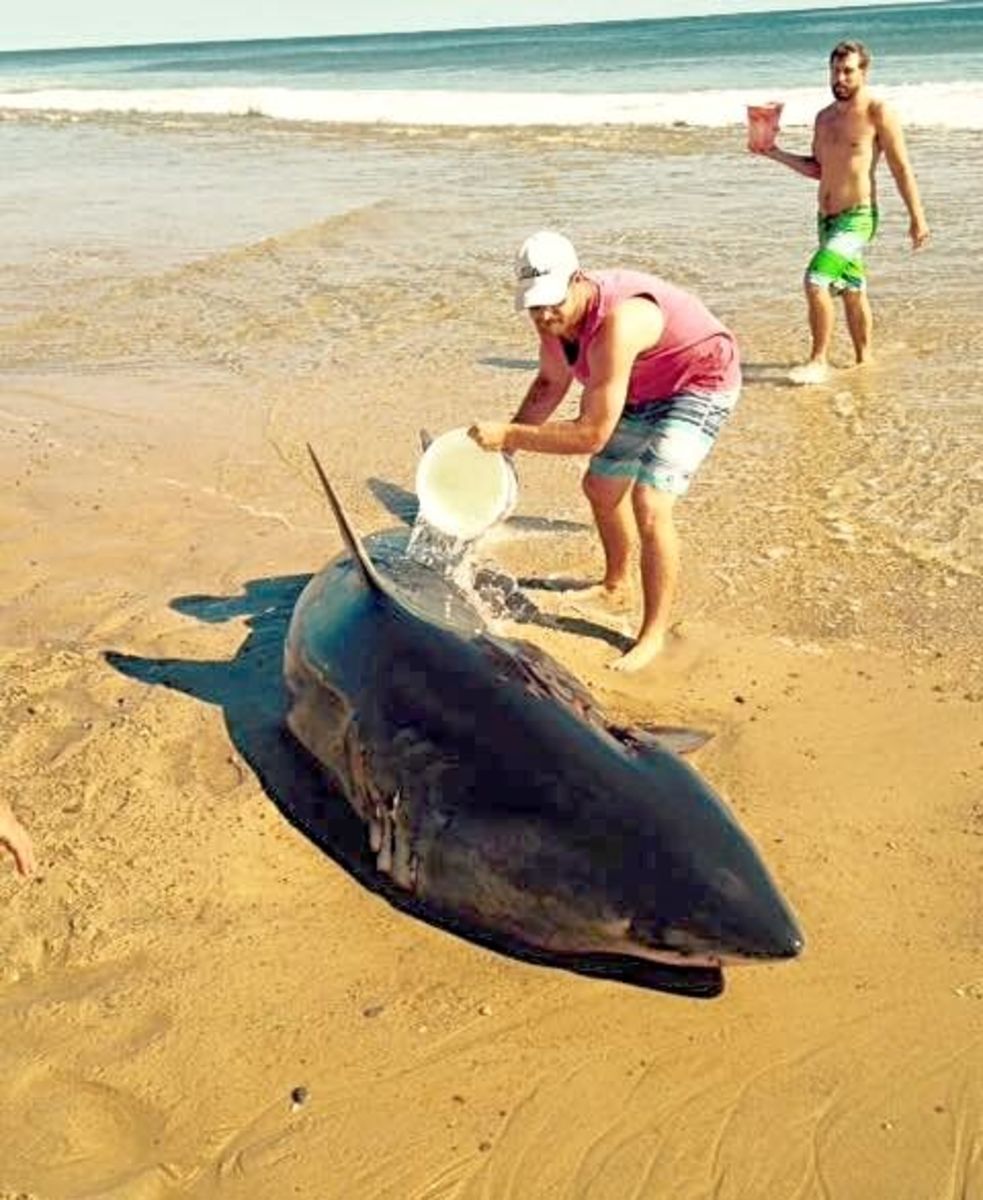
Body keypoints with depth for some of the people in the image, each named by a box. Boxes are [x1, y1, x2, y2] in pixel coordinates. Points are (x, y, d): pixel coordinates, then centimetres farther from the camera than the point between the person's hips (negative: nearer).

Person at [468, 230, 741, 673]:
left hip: (701, 383, -9)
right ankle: (615, 587, 45)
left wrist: (510, 435, -34)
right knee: (601, 487, 19)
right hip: (642, 389, 9)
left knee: (649, 504, -23)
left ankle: (654, 634, -8)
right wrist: (506, 438, -6)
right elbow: (551, 383, 6)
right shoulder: (554, 316, -14)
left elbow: (592, 434, -39)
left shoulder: (617, 322, -40)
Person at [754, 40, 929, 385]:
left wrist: (917, 217, -9)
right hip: (827, 217, 7)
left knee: (816, 281, -20)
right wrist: (775, 154, 9)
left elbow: (901, 168, -7)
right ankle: (863, 359, 29)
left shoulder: (878, 113, -7)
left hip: (857, 217, -7)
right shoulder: (824, 117, 12)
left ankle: (819, 361, -9)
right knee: (851, 291, 16)